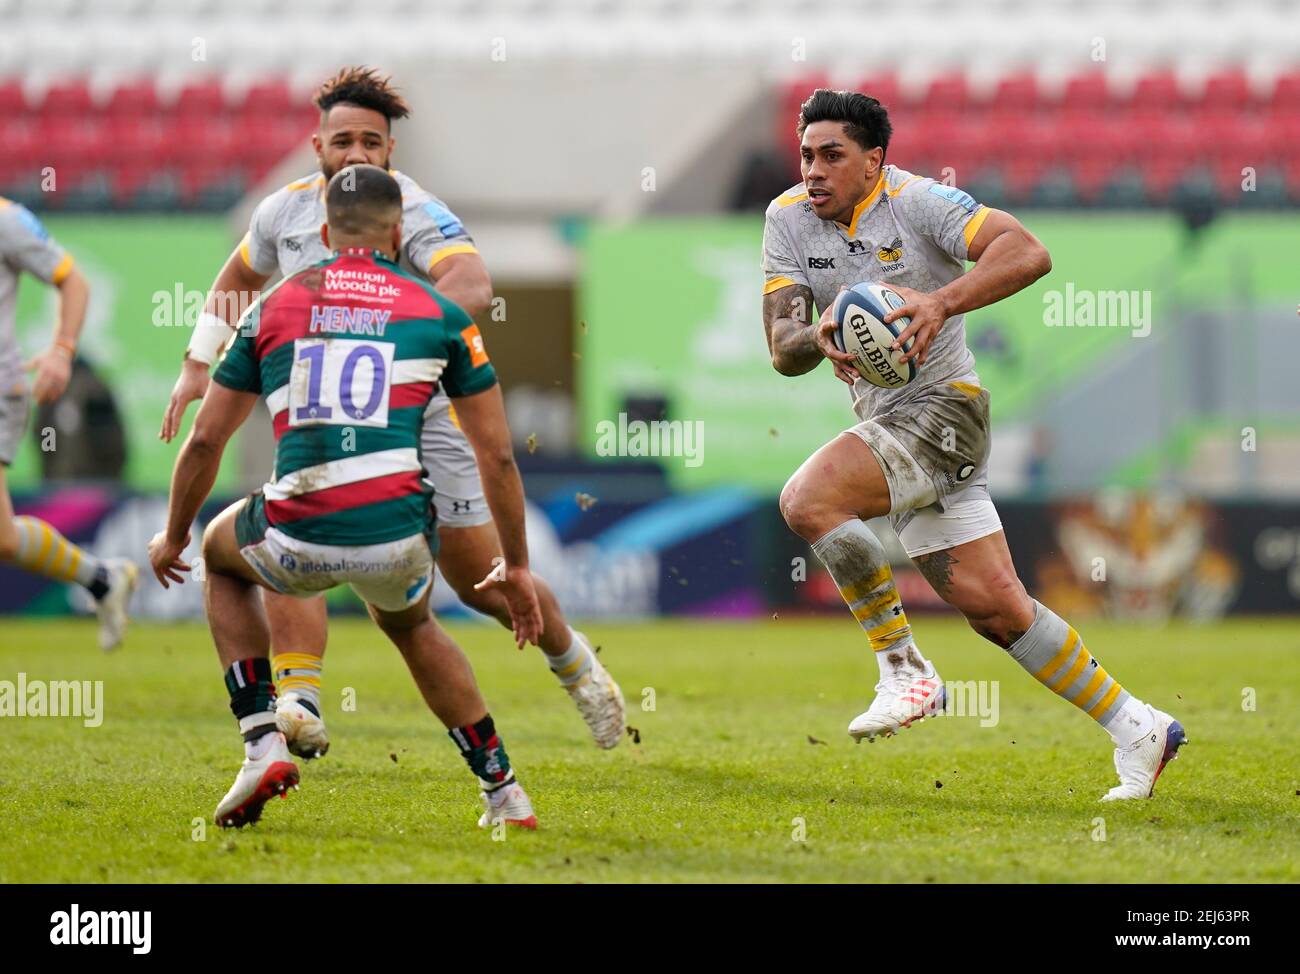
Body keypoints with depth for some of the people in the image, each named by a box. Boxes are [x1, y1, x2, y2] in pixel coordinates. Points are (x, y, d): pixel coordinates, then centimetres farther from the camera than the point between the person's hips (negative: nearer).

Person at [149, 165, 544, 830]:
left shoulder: (273, 307, 13)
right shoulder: (440, 314, 11)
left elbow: (206, 439, 16)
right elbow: (497, 454, 12)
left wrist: (173, 537, 32)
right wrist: (515, 567, 24)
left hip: (299, 538, -1)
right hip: (397, 532, 1)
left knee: (222, 557, 36)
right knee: (408, 623, 37)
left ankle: (262, 744, 19)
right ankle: (502, 793, 32)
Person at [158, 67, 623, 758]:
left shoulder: (417, 213, -18)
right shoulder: (287, 211, -1)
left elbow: (473, 287, -36)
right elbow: (239, 277, 21)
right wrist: (198, 363, 15)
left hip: (425, 413, -4)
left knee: (481, 580, 4)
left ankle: (570, 659, 34)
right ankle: (299, 704, -31)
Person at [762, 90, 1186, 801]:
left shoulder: (918, 202, -11)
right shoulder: (788, 219, 5)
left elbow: (1028, 252, -24)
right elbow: (781, 347, -2)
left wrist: (943, 302, -37)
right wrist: (820, 339, -25)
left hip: (942, 406, -7)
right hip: (885, 419, 7)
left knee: (808, 500, -27)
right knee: (995, 607, 4)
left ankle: (904, 669, -14)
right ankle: (1137, 730, 15)